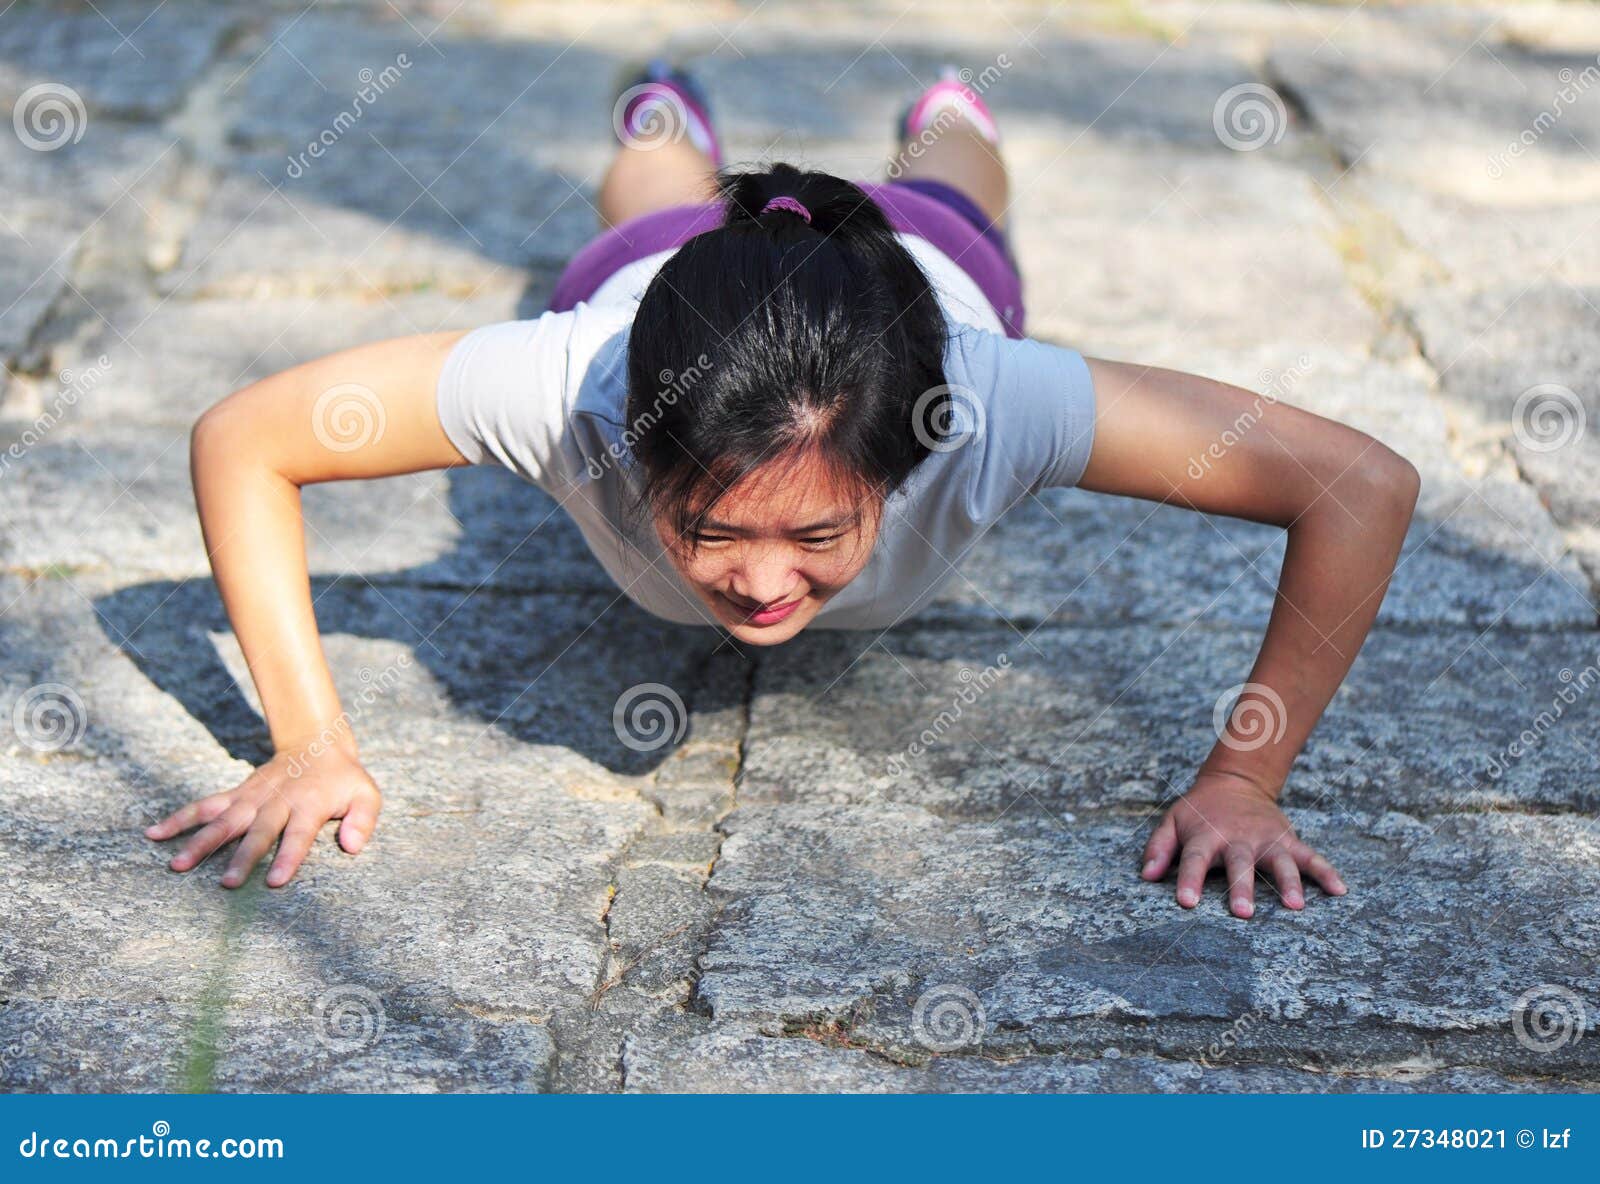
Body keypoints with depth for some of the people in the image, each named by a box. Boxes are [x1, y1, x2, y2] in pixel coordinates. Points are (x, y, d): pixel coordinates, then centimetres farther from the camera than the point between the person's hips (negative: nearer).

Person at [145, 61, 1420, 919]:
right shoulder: (575, 385, -50)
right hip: (652, 272, 0)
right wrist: (312, 740, -44)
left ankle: (949, 124, 74)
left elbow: (1367, 486, -45)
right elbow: (241, 441, -38)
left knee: (939, 205, 42)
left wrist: (1243, 779, -47)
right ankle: (666, 124, 74)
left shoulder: (989, 407, -51)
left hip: (932, 272, 1)